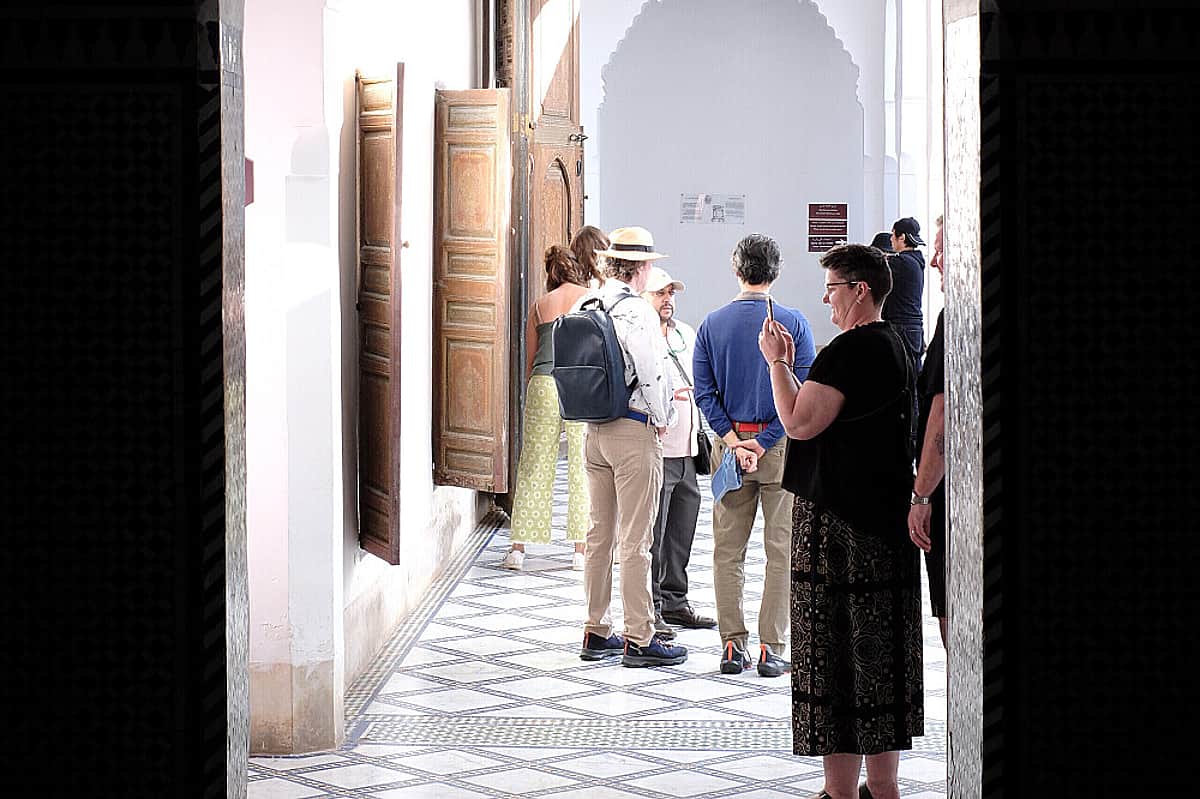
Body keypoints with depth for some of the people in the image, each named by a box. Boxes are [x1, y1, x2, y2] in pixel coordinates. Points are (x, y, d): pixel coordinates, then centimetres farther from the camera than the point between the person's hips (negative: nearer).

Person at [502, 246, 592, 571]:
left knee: (533, 467, 6)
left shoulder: (539, 306, 14)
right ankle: (581, 550, 5)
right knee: (582, 468, 4)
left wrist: (529, 399, 23)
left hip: (543, 385, 2)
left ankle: (518, 549, 7)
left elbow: (530, 362, 15)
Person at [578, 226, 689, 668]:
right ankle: (639, 639, 0)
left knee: (599, 534, 13)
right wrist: (662, 419, -1)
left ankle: (596, 632, 20)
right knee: (635, 540, -3)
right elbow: (653, 374, -18)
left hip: (594, 429, 8)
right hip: (635, 432, -8)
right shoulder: (636, 312, -16)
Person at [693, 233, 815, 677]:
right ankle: (772, 648, 1)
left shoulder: (712, 324, 1)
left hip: (730, 443, 2)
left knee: (728, 550, 9)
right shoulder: (793, 323, -6)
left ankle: (733, 645, 10)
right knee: (782, 549, 3)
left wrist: (733, 440, -5)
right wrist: (764, 443, -11)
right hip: (781, 446, -2)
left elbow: (703, 391, -3)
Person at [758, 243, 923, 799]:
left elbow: (800, 422, -20)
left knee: (834, 653, -5)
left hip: (838, 519, -10)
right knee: (878, 652, 14)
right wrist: (790, 365, 18)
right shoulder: (893, 346, 16)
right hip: (885, 519, 10)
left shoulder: (850, 349, -16)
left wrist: (777, 361, -8)